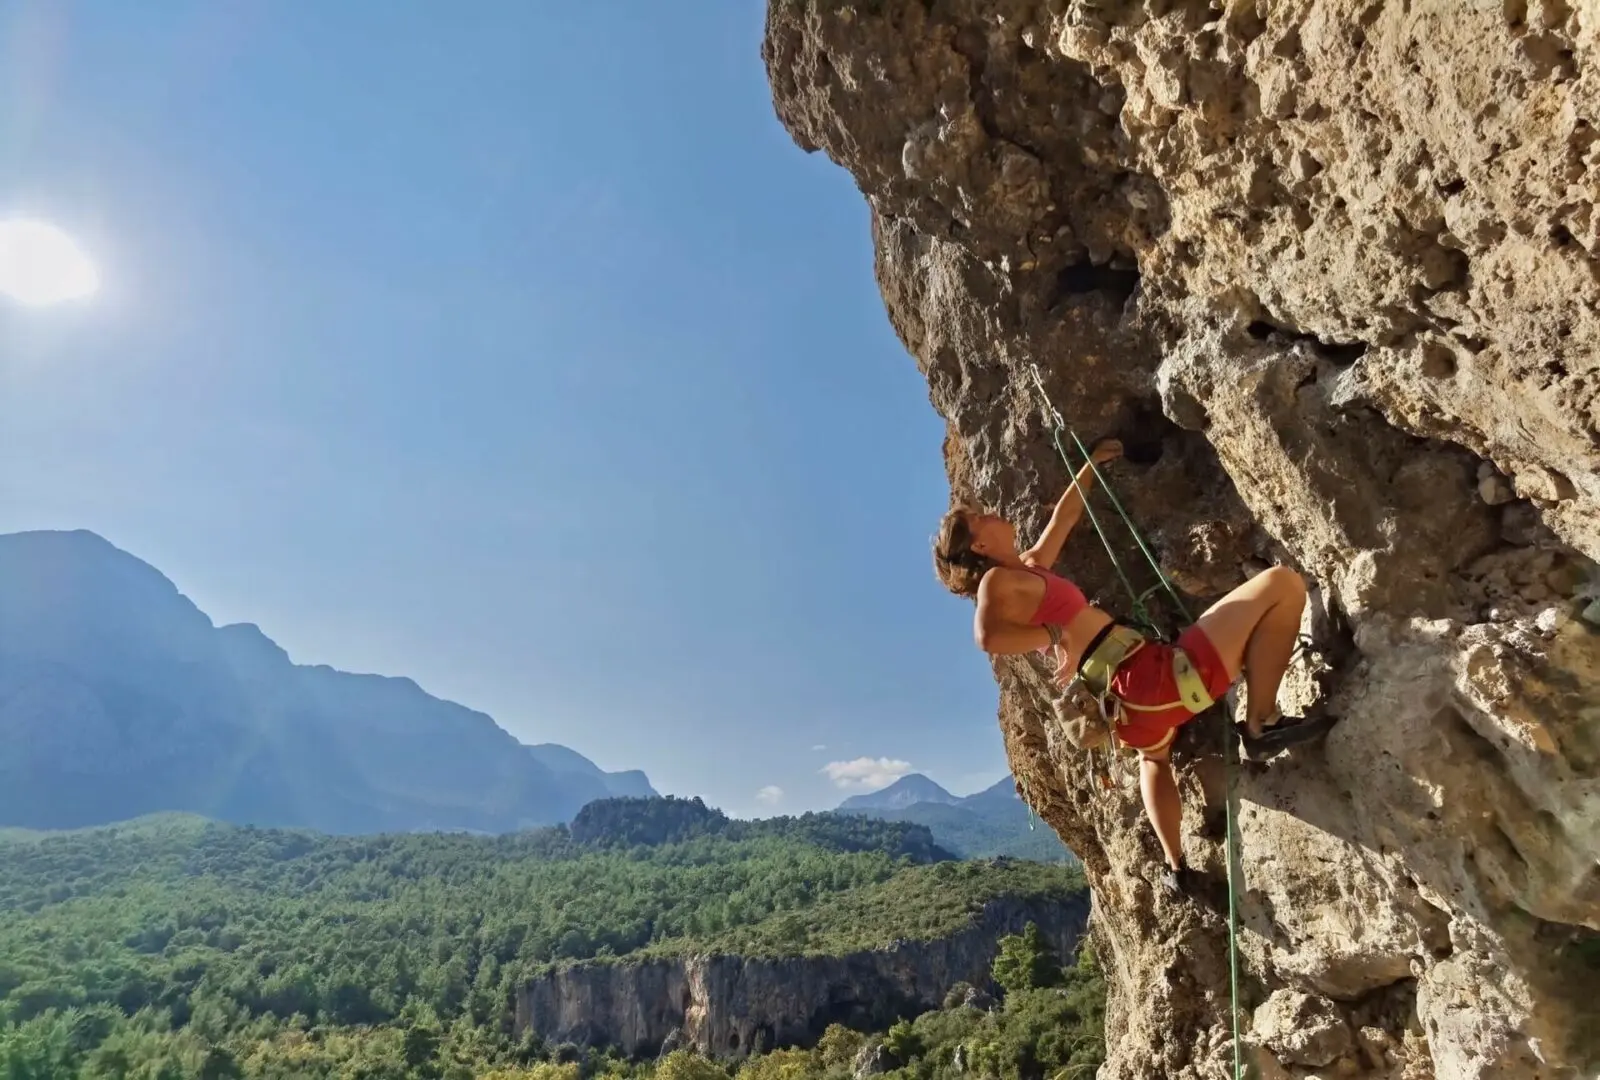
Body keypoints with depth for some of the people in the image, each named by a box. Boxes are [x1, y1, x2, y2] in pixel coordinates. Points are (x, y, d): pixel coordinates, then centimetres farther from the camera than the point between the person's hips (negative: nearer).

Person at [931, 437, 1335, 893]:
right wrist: (1056, 636, -22)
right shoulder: (998, 582, -11)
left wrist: (1093, 461, 35)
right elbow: (989, 637, -31)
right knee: (1283, 583, -9)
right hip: (1155, 678, -10)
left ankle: (1176, 868, 43)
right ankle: (1261, 726, -1)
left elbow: (1064, 517, 29)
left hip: (1132, 699, 10)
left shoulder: (1028, 567, 17)